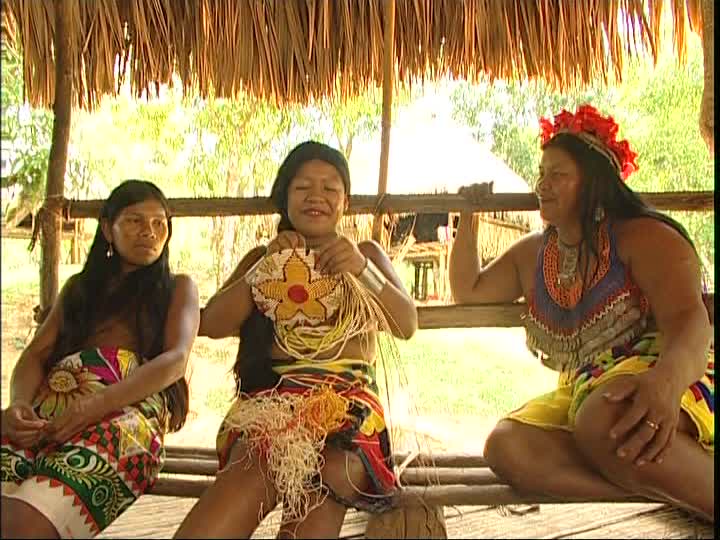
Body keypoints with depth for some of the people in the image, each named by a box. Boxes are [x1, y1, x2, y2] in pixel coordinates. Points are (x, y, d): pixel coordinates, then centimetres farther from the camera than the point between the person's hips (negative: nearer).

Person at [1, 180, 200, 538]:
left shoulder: (177, 288, 20)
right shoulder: (78, 286, 31)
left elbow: (176, 360, 2)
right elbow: (35, 354, 18)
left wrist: (92, 407, -14)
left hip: (125, 412, -3)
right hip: (49, 407, 4)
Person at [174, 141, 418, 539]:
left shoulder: (365, 253, 19)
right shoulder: (262, 257, 21)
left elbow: (407, 325, 4)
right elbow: (212, 325, 7)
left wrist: (363, 270, -14)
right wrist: (266, 268, -6)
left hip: (347, 405, 0)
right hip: (267, 401, 1)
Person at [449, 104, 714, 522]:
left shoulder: (643, 236, -6)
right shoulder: (531, 255, 15)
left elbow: (687, 318, -20)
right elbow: (468, 291, 21)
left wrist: (666, 381, -43)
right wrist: (469, 216, 14)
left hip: (657, 382, -6)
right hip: (584, 395, 6)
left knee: (603, 421, -40)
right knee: (506, 446, -24)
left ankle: (702, 498, -18)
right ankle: (668, 493, -26)